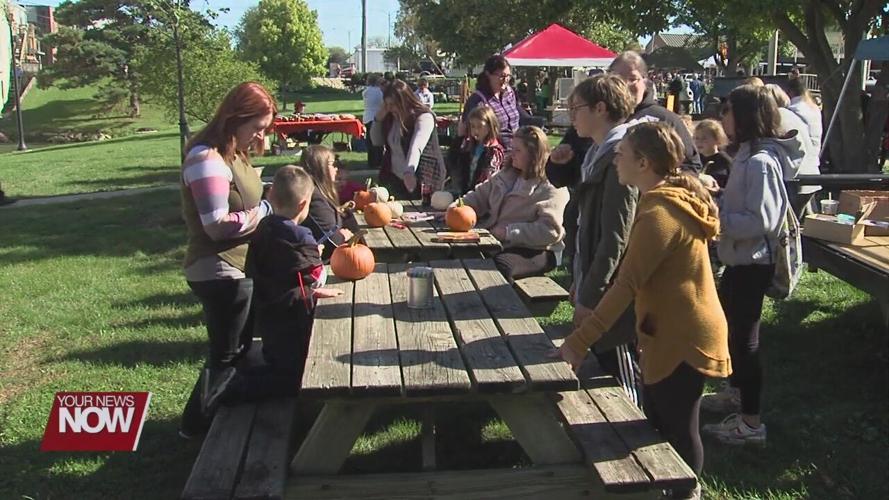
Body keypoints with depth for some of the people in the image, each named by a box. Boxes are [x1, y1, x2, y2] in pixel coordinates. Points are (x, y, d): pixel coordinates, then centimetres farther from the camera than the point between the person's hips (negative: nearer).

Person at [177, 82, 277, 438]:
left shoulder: (233, 154, 10)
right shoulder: (208, 158, -21)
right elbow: (219, 225, -25)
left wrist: (267, 209, 3)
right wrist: (266, 212, -17)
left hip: (236, 269, 10)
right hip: (220, 273, -10)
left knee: (240, 347, 21)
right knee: (228, 354, 5)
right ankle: (199, 424, 22)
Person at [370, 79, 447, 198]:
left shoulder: (424, 117, -19)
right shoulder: (391, 118, 5)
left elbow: (416, 147, -35)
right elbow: (376, 141, 13)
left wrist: (409, 172, -50)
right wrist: (379, 118, -3)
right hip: (395, 180, 7)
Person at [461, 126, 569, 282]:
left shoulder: (552, 189, -8)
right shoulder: (507, 175, 18)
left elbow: (550, 230, -19)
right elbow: (480, 195, 25)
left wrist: (509, 231, -21)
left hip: (530, 253, -7)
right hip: (494, 243, 8)